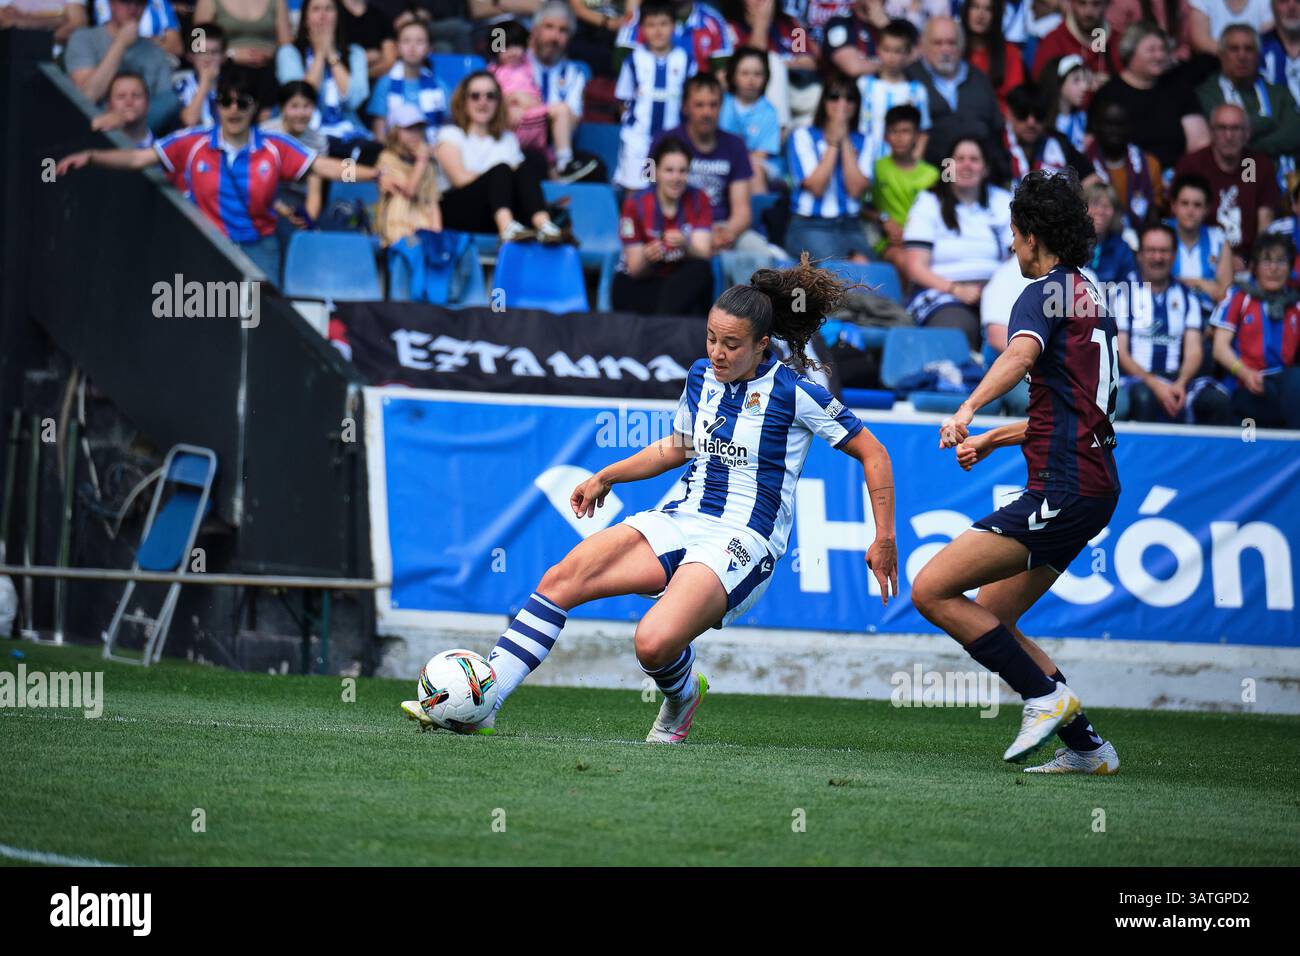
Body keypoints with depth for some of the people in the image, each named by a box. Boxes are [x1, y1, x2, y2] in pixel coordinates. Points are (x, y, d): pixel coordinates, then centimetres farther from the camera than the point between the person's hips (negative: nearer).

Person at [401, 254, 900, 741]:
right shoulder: (702, 376, 10)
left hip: (742, 541, -6)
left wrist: (885, 538, -7)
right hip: (678, 520, 7)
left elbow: (873, 454, -3)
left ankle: (682, 697, 7)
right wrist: (606, 476, 27)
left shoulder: (793, 392, -9)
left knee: (654, 643, -30)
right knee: (560, 579, -16)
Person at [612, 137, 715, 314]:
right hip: (639, 285, -4)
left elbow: (704, 255, -13)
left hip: (683, 283, 4)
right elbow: (635, 270, -9)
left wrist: (685, 246, -36)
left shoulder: (698, 201, -2)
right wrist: (647, 258, -34)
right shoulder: (636, 204, -8)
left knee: (701, 271, -33)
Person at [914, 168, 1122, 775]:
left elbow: (1021, 353, -30)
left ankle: (1047, 696, -10)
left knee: (931, 591, -11)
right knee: (989, 618, 14)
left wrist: (968, 409, -45)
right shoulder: (1091, 299, 22)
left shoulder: (1046, 292, -7)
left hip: (1061, 490, -10)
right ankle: (1086, 746, 11)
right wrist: (992, 439, 30)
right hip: (1093, 485, 10)